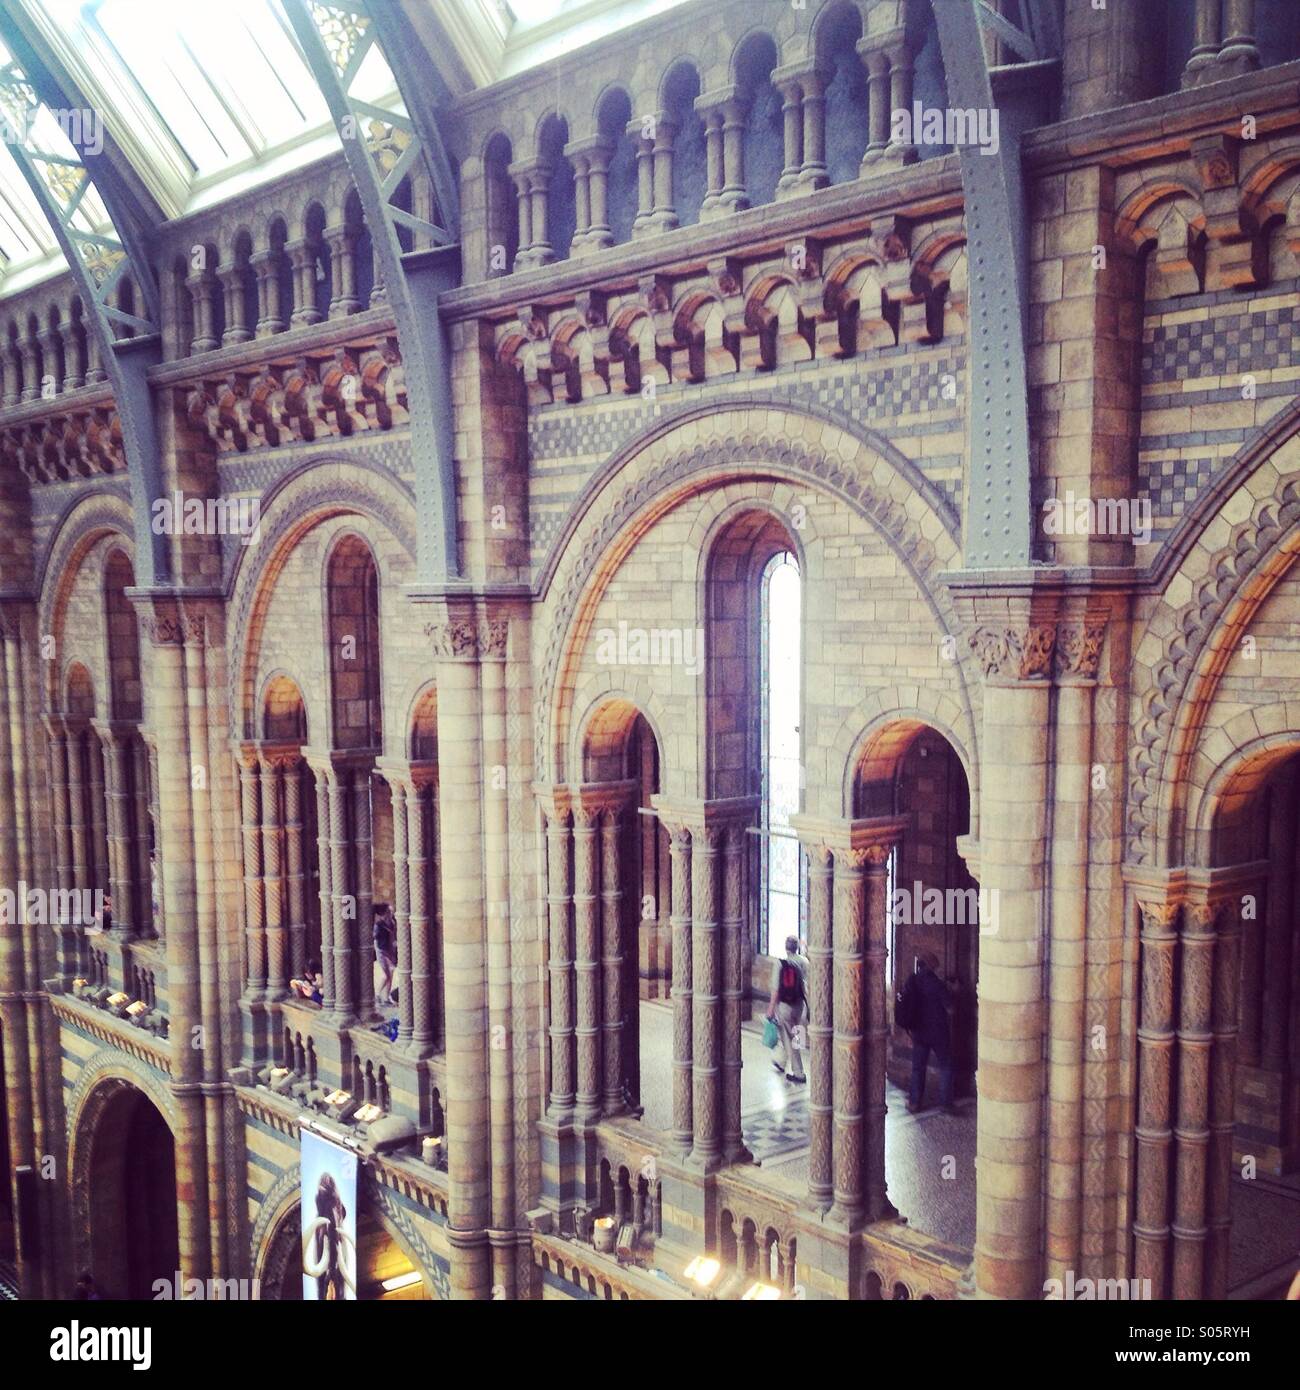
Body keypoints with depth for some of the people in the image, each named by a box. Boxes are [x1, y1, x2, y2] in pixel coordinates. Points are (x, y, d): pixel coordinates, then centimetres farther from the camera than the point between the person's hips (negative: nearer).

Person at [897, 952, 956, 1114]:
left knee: (918, 1067, 14)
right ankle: (946, 1103, 9)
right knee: (945, 1067, 9)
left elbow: (904, 1007, 5)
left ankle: (914, 1102, 17)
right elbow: (950, 1009, -14)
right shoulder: (937, 984, -17)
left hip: (919, 1032, 4)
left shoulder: (910, 983, -3)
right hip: (939, 1032, -4)